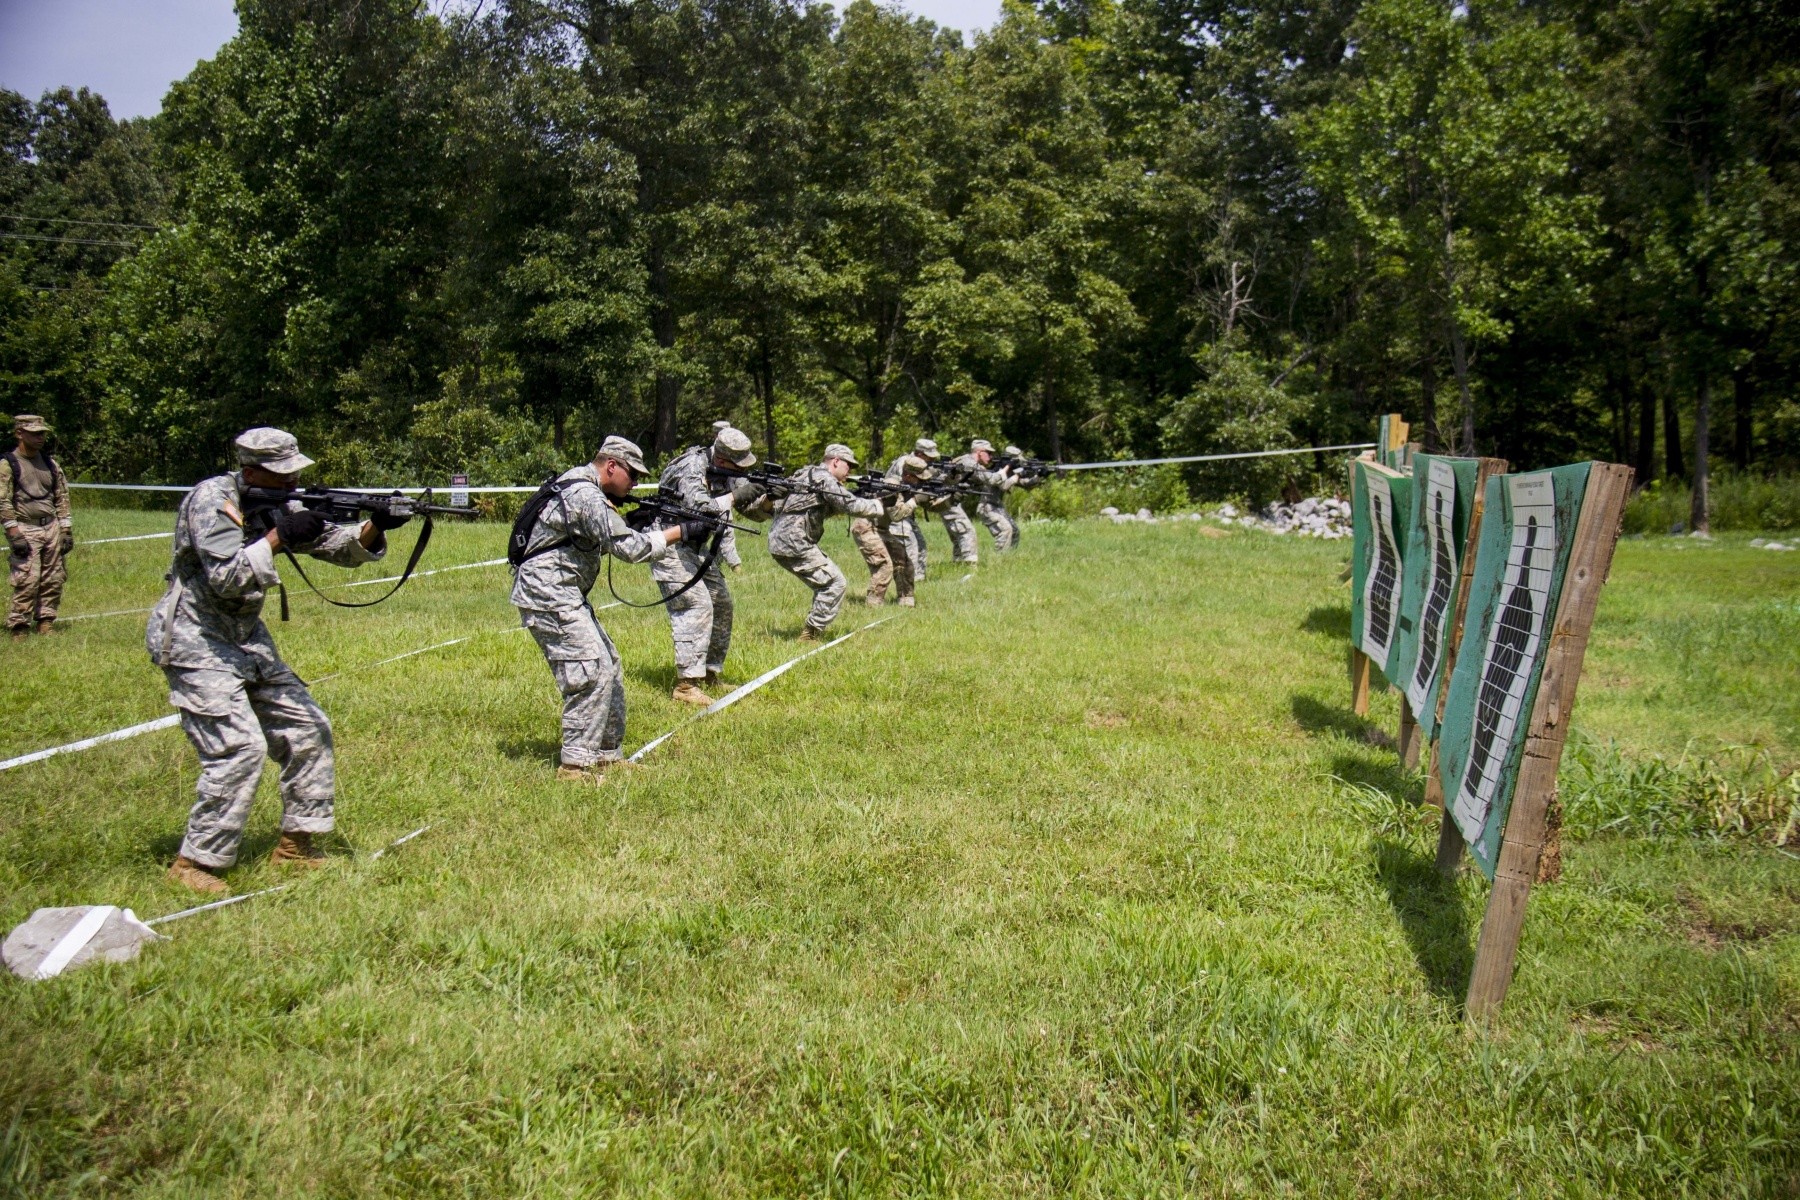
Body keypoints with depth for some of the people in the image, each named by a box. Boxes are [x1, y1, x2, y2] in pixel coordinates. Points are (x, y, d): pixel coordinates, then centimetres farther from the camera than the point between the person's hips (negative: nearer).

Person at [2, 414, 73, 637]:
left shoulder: (50, 463, 14)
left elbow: (62, 498, 17)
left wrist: (67, 531, 10)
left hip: (51, 528, 6)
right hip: (25, 529, -5)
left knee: (53, 580, 4)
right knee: (27, 581, -11)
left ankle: (45, 623, 12)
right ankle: (18, 628, -5)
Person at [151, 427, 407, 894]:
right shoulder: (212, 500, -18)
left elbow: (339, 546, -1)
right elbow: (225, 578, -28)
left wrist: (374, 529, -20)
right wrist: (278, 537, -29)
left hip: (246, 637, 8)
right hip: (196, 640, -8)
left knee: (308, 729, 5)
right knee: (239, 748, -16)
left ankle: (295, 843, 17)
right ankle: (195, 862, -3)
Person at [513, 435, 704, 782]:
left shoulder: (582, 487, 15)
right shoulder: (585, 495, -18)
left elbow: (605, 542, 19)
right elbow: (627, 547, -23)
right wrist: (681, 532, -17)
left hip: (566, 595, 11)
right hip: (549, 596, -11)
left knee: (609, 668, 12)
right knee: (593, 674, -13)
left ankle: (607, 755, 20)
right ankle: (575, 765, -8)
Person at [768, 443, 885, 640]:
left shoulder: (809, 474, 21)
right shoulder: (824, 478, -10)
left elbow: (829, 509, 24)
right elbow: (851, 506, -12)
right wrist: (879, 504, 4)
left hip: (779, 542, 10)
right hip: (793, 543, -10)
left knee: (826, 583, 18)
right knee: (836, 583, -6)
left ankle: (813, 628, 19)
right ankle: (810, 635, -6)